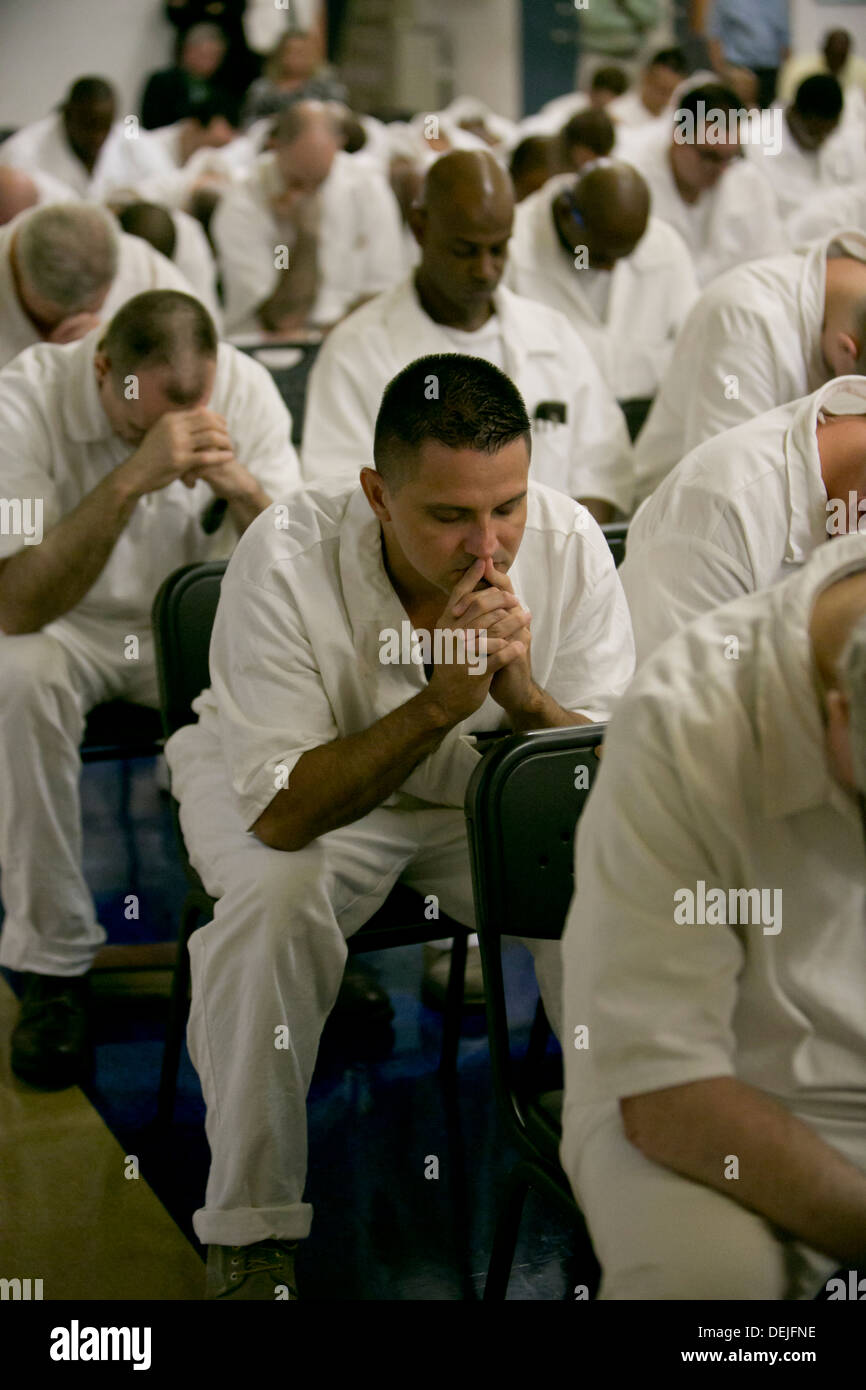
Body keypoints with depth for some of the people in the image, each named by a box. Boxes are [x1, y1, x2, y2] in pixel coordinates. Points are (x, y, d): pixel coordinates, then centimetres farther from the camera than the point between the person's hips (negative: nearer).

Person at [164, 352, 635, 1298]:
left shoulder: (569, 545, -21)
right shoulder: (285, 560, -30)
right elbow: (282, 811, -32)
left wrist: (527, 699, -37)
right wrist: (439, 704, -42)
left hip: (490, 793, 3)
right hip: (309, 786, -2)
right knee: (274, 897, -34)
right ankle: (250, 1228, -16)